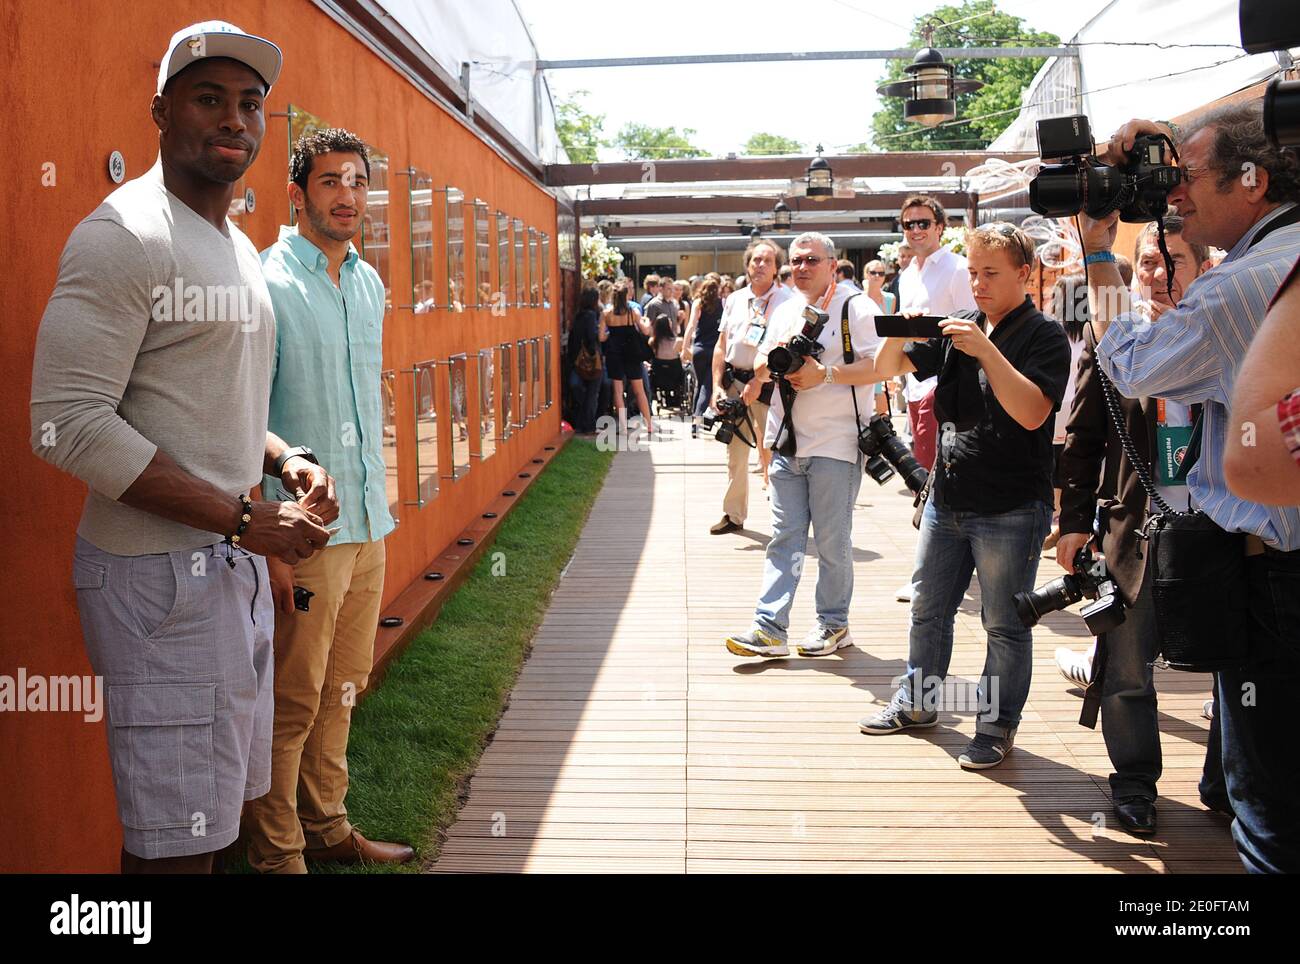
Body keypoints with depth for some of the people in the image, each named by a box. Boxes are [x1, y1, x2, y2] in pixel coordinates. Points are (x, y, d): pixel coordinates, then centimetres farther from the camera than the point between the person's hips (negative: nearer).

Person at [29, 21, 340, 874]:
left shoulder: (240, 248, 15)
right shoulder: (124, 234, -13)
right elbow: (67, 423, -20)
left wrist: (285, 460, 4)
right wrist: (245, 520, -19)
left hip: (232, 563, 9)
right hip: (162, 571, -9)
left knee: (218, 805, 17)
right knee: (175, 836, -1)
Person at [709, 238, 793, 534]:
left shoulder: (786, 301, -6)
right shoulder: (735, 300, 13)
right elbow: (721, 346, 15)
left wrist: (758, 382, -17)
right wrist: (717, 386, 6)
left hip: (767, 383, -6)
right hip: (733, 380, 6)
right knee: (735, 452, 13)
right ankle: (733, 514, 23)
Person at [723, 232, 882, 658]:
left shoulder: (856, 307, -4)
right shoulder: (784, 312, 17)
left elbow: (878, 367, -13)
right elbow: (759, 370, 19)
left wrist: (824, 373, -20)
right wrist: (773, 359, -3)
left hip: (836, 444, -6)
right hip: (787, 443, 6)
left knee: (833, 541, 3)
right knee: (784, 538, 4)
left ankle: (833, 623, 17)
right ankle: (770, 628, 3)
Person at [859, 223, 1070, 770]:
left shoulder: (1044, 336, -8)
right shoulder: (957, 328, 9)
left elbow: (1032, 412, -22)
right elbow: (889, 369, 9)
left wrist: (985, 349, -26)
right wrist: (898, 335, -12)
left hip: (1010, 509, -6)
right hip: (947, 498, 6)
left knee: (1004, 624, 5)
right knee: (928, 609, 17)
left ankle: (997, 725, 18)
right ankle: (916, 702, 33)